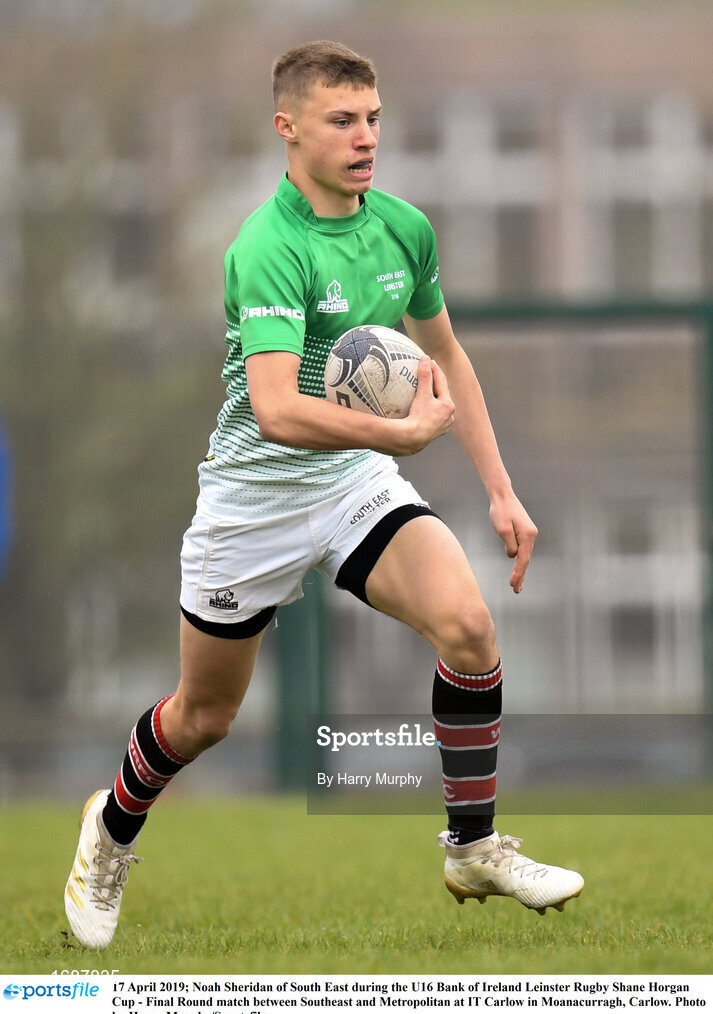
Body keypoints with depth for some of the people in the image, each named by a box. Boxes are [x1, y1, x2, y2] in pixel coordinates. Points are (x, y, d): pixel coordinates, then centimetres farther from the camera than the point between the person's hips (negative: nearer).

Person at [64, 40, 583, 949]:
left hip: (359, 480, 5)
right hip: (255, 492, -5)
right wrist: (405, 430, -40)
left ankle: (473, 849, -6)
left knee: (466, 622, -21)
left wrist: (499, 490, 9)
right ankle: (113, 829, 43)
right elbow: (276, 408, -37)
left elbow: (445, 354, 14)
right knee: (204, 715, 11)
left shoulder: (404, 227, -3)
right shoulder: (268, 249, -25)